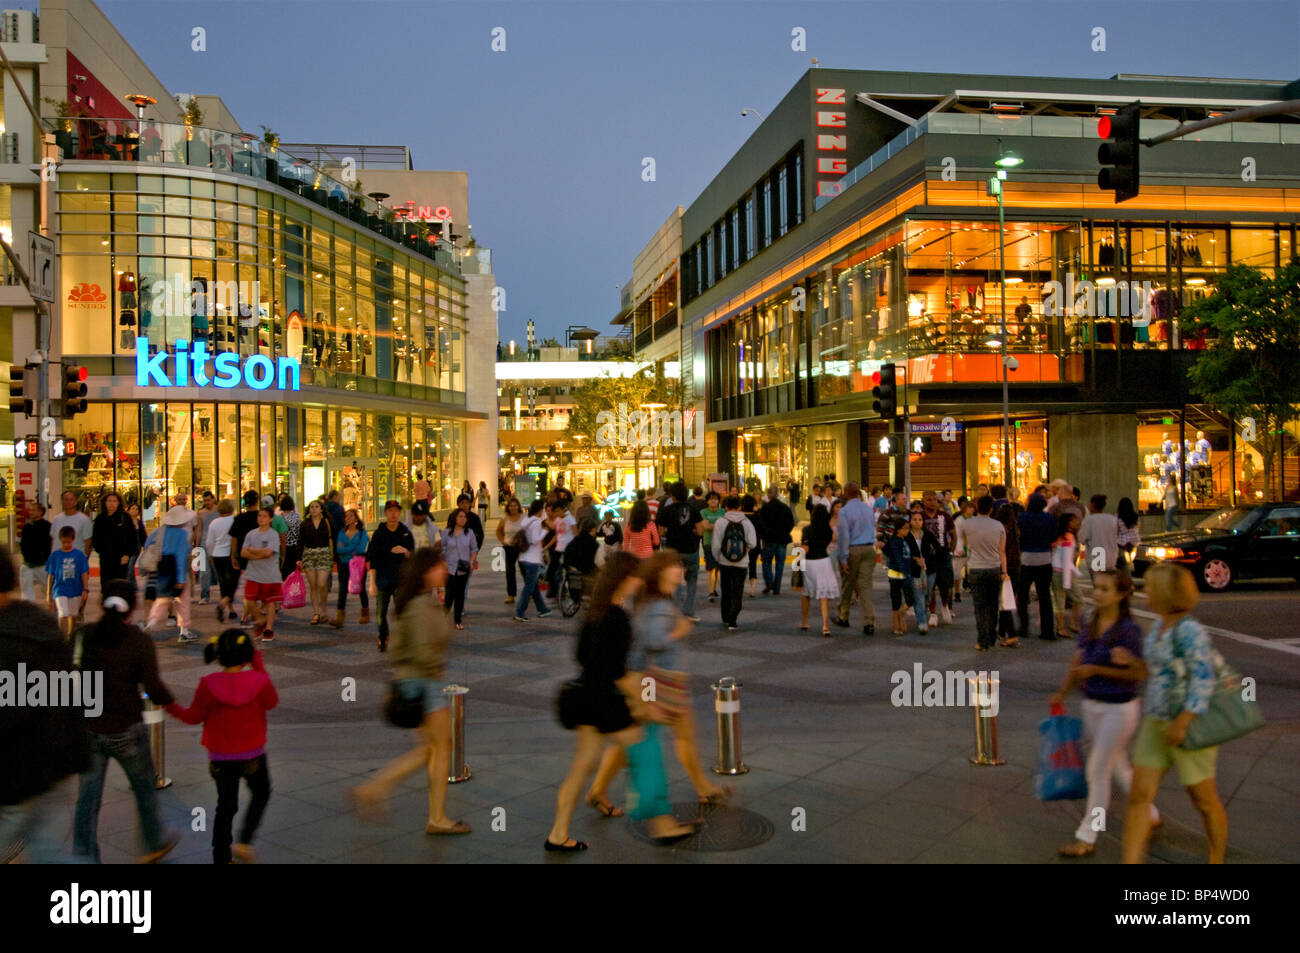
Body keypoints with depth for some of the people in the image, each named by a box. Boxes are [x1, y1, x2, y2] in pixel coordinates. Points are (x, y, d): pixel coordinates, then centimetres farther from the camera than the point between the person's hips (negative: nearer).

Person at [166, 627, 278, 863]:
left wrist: (171, 706, 16)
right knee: (261, 794, 23)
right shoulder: (259, 681, -17)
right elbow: (272, 702, 3)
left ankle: (221, 857, 23)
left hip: (220, 757, 2)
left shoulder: (208, 684, -14)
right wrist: (259, 666, 3)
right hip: (252, 755, -2)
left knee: (226, 805, 16)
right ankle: (244, 841, 11)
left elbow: (194, 717, -4)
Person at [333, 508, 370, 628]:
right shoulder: (342, 533, 9)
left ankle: (365, 615, 25)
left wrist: (345, 548, -8)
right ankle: (339, 618, -13)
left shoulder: (362, 533, -1)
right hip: (344, 565, 2)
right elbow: (338, 549, -3)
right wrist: (354, 548, -12)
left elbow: (361, 549, -14)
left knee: (361, 589, 9)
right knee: (342, 590, -8)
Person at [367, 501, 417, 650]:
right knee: (382, 611, 1)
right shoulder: (379, 534, 2)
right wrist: (372, 582, -4)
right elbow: (371, 559, 1)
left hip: (401, 577, 1)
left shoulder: (406, 533, 7)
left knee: (401, 610, -4)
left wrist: (405, 551, -14)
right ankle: (383, 639, 16)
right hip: (383, 577, -1)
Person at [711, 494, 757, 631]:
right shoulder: (747, 523, -5)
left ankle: (726, 619, 26)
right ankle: (732, 622, -3)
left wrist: (717, 559, 7)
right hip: (741, 563, -1)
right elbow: (753, 544, -10)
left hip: (725, 563, 1)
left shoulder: (720, 522, -7)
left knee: (726, 591, 16)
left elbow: (716, 545, -8)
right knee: (737, 593, 4)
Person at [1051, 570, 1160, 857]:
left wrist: (1097, 670, -22)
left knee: (1098, 771, 1)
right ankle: (1150, 814, 40)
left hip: (1119, 708, -7)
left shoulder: (1129, 629, -18)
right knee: (1118, 767, 19)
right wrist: (1063, 692, 10)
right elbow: (1079, 661, 11)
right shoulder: (1089, 624, 2)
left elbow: (1139, 673, -17)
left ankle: (1087, 837, 13)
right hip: (1091, 704, 7)